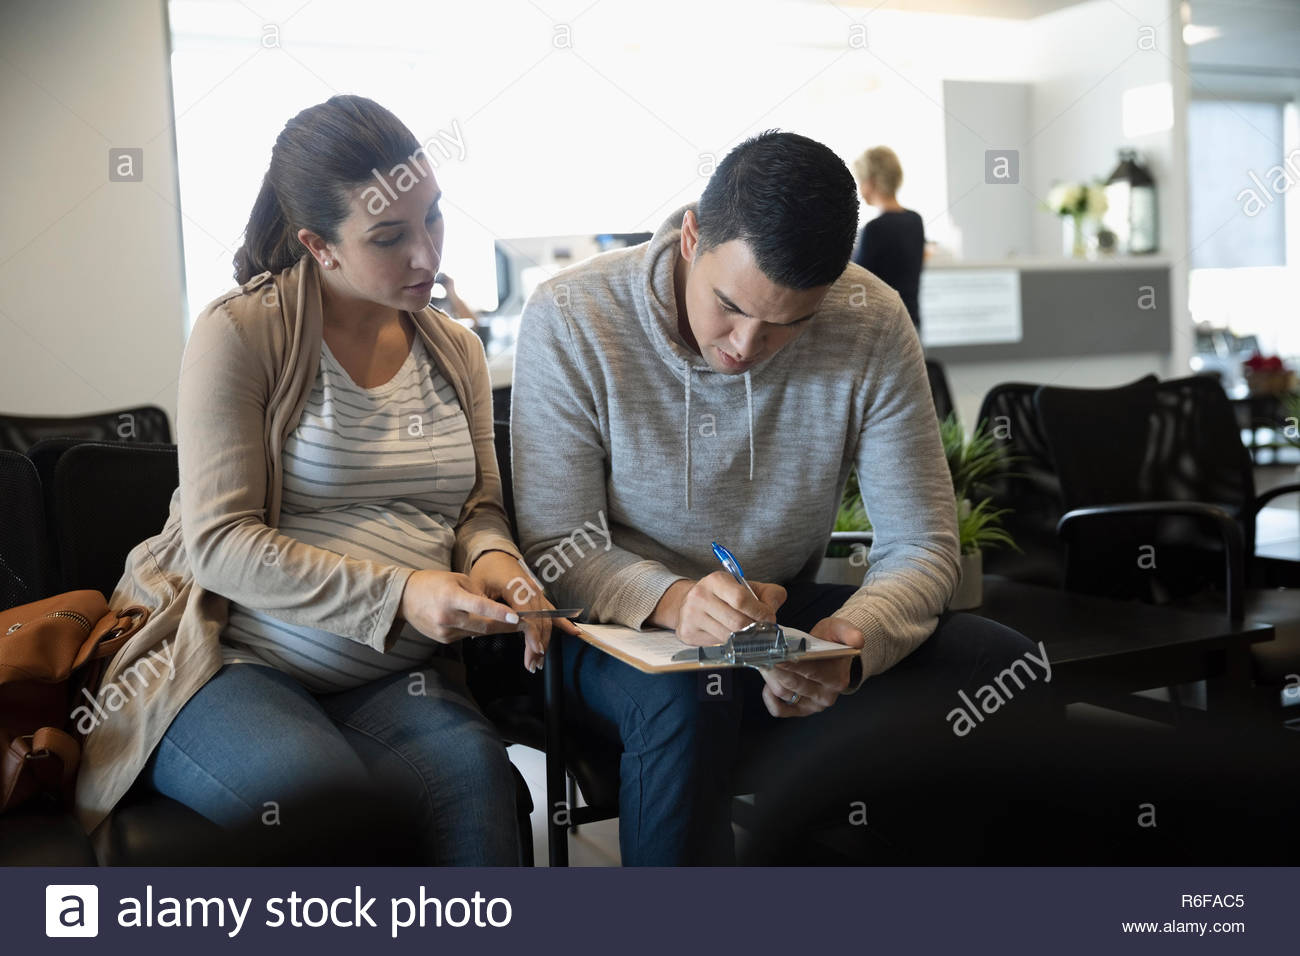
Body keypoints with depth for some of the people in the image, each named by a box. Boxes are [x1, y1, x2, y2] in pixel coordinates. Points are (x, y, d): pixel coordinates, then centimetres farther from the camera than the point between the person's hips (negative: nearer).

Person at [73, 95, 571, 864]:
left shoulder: (455, 348, 13)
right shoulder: (240, 334, -5)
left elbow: (481, 507, 17)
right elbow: (218, 543, -10)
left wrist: (493, 561, -8)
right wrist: (397, 594, -20)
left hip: (393, 682, 4)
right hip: (237, 666, -3)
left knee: (473, 768, -30)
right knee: (316, 785, -36)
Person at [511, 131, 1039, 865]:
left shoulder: (873, 324, -12)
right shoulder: (572, 319, -17)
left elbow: (922, 544, -9)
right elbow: (554, 547, -13)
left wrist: (851, 643, -31)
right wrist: (671, 599, -35)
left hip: (786, 616, 3)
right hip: (624, 631, -2)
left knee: (1001, 660, -19)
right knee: (683, 695, -38)